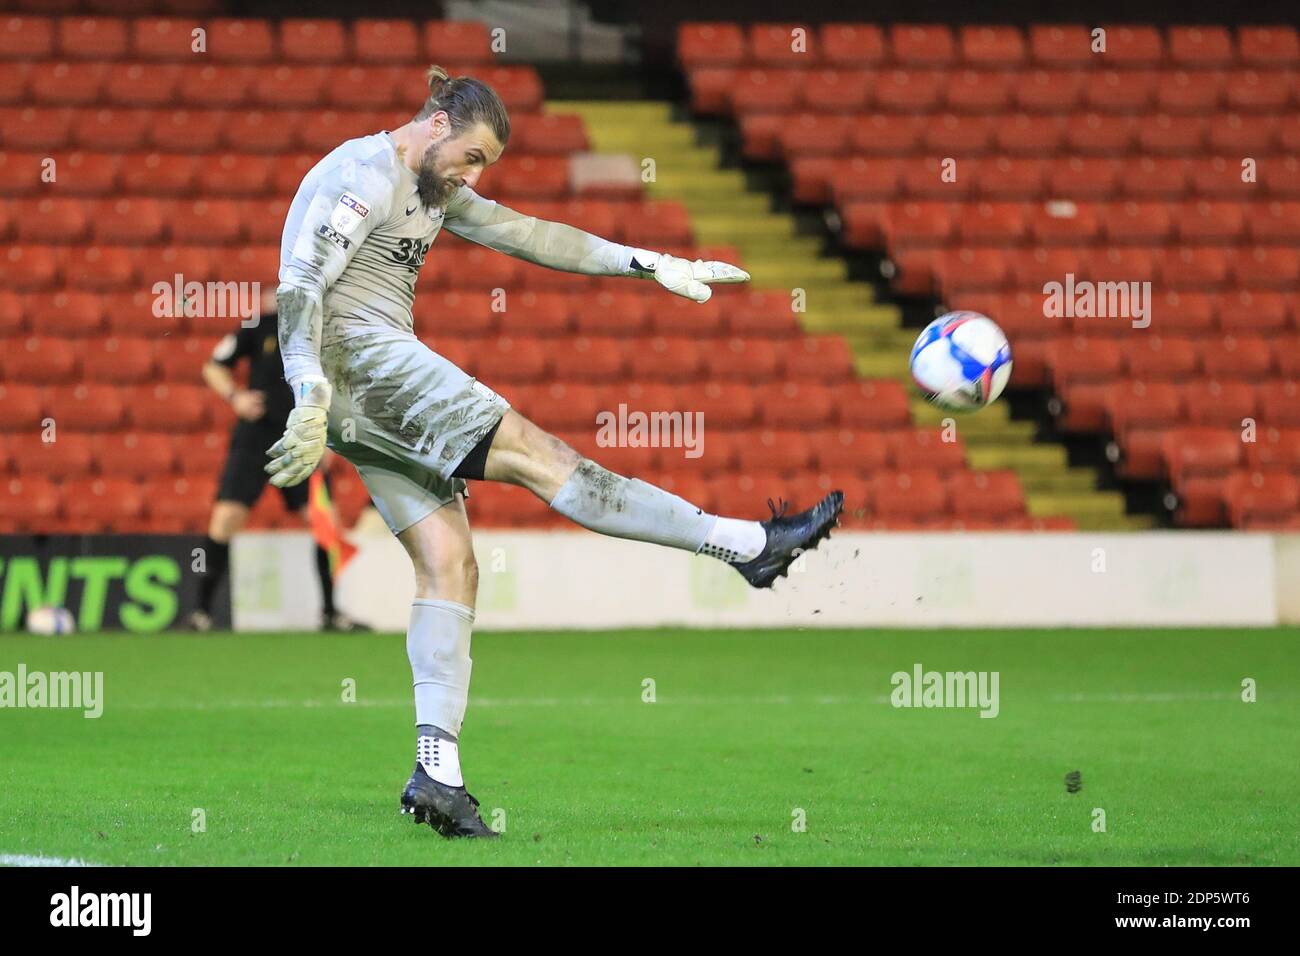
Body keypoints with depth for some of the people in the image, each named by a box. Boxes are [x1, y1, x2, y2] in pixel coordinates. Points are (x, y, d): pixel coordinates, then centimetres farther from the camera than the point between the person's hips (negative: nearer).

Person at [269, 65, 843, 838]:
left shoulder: (435, 191, 21)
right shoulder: (366, 174, -9)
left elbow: (526, 234, 22)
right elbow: (301, 286, -17)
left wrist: (648, 264, 17)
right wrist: (311, 403, -26)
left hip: (378, 393, 11)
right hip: (358, 355, -11)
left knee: (449, 563, 0)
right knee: (538, 456, -12)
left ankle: (438, 771, -8)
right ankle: (749, 544, -14)